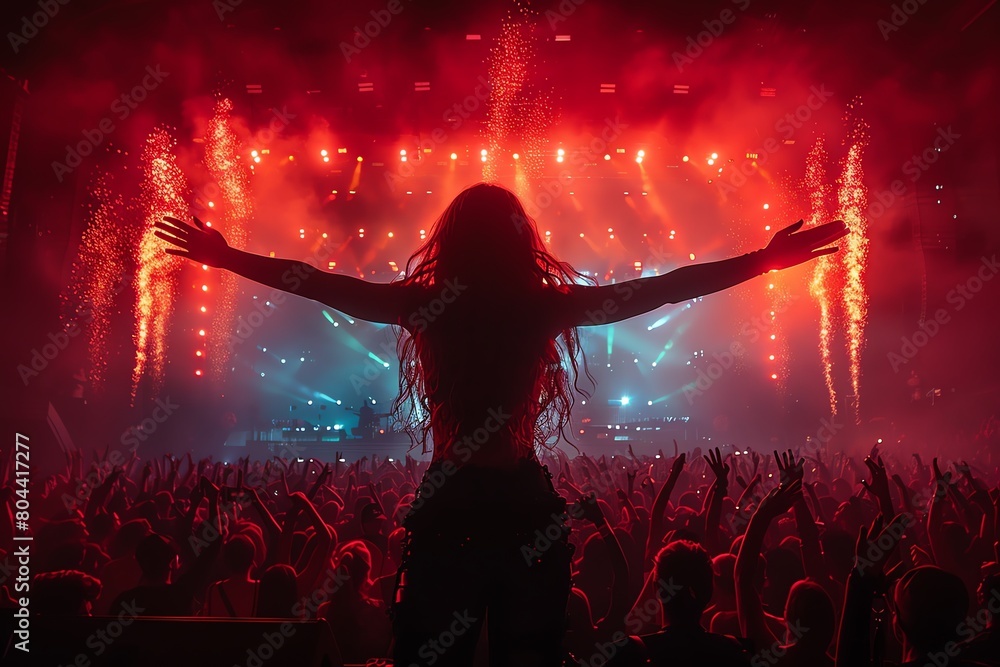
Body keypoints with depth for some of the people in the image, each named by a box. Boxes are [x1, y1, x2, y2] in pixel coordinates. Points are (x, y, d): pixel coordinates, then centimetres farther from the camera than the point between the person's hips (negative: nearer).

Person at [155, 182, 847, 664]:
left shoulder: (426, 303, -4)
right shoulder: (546, 305, -6)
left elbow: (322, 283, 5)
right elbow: (661, 288, -1)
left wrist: (224, 255, 20)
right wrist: (764, 259, 9)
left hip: (448, 504, 0)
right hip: (527, 502, 0)